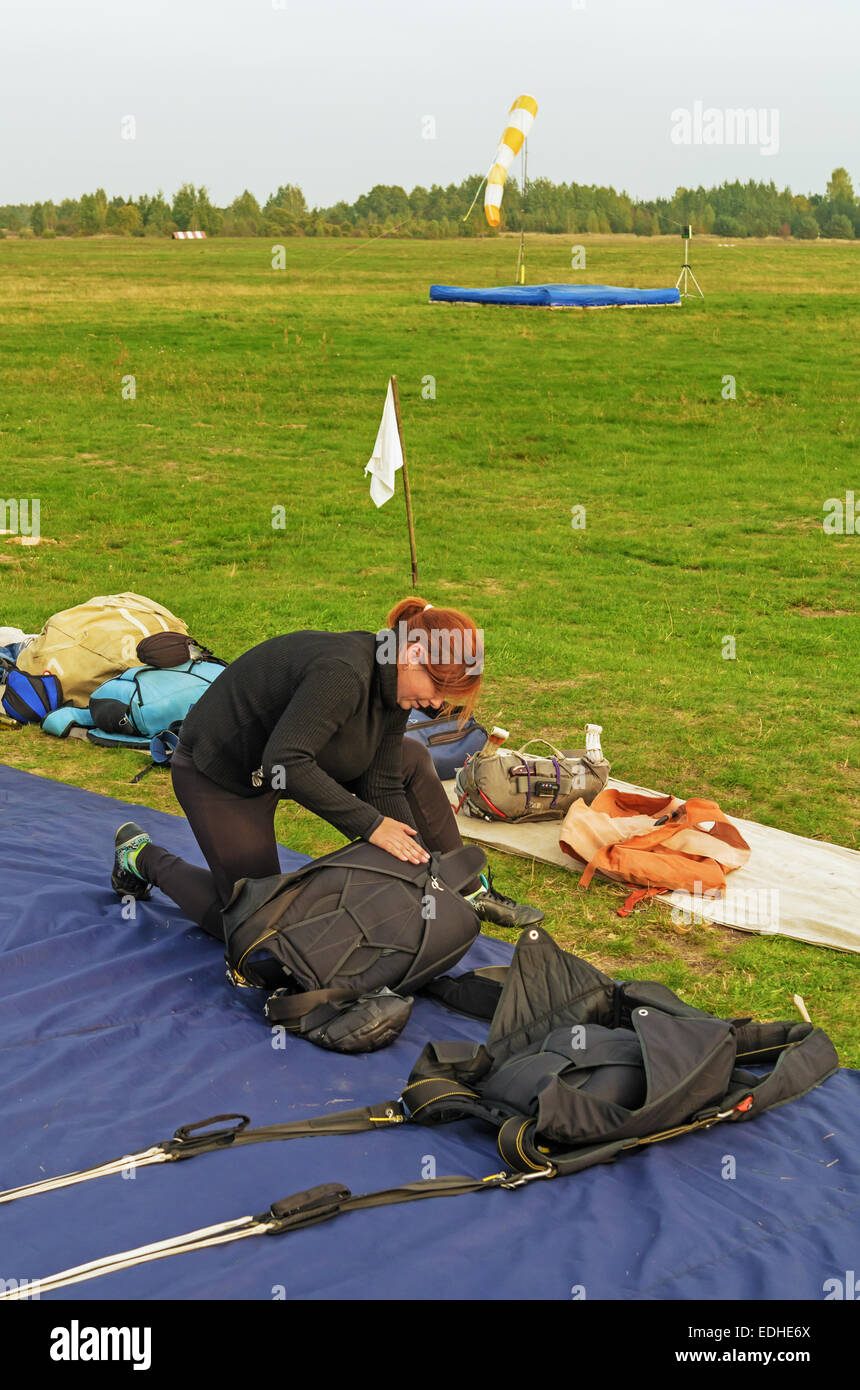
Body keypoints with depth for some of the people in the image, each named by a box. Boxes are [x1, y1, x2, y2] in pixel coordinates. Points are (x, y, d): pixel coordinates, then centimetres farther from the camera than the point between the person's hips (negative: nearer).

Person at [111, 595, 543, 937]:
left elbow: (383, 787, -3)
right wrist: (370, 824, -35)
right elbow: (285, 761, -40)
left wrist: (418, 861, -13)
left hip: (288, 756, 9)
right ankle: (141, 857, 16)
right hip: (219, 775, -9)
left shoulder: (392, 687, -6)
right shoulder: (342, 671, -35)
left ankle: (469, 890, 13)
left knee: (411, 760, 3)